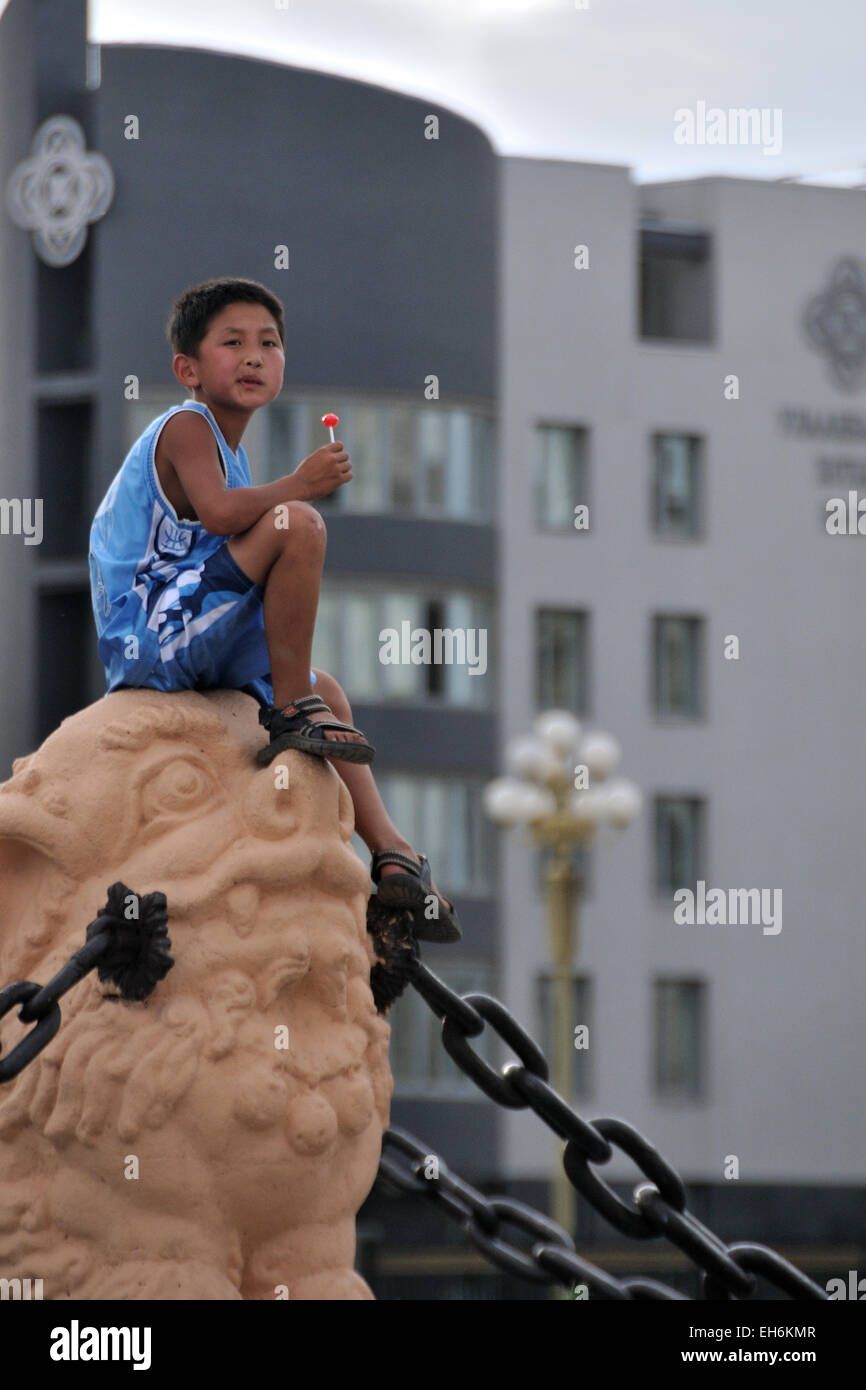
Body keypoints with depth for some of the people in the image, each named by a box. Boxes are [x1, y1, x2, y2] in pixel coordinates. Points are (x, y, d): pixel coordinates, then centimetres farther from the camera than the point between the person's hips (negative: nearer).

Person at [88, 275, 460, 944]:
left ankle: (391, 852, 19)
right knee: (297, 524, -24)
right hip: (153, 632, -11)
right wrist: (299, 484, -18)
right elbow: (218, 512, -27)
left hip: (191, 644, 11)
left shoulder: (225, 446, 21)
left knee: (327, 691, 22)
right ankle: (291, 710, -19)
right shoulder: (187, 425, -9)